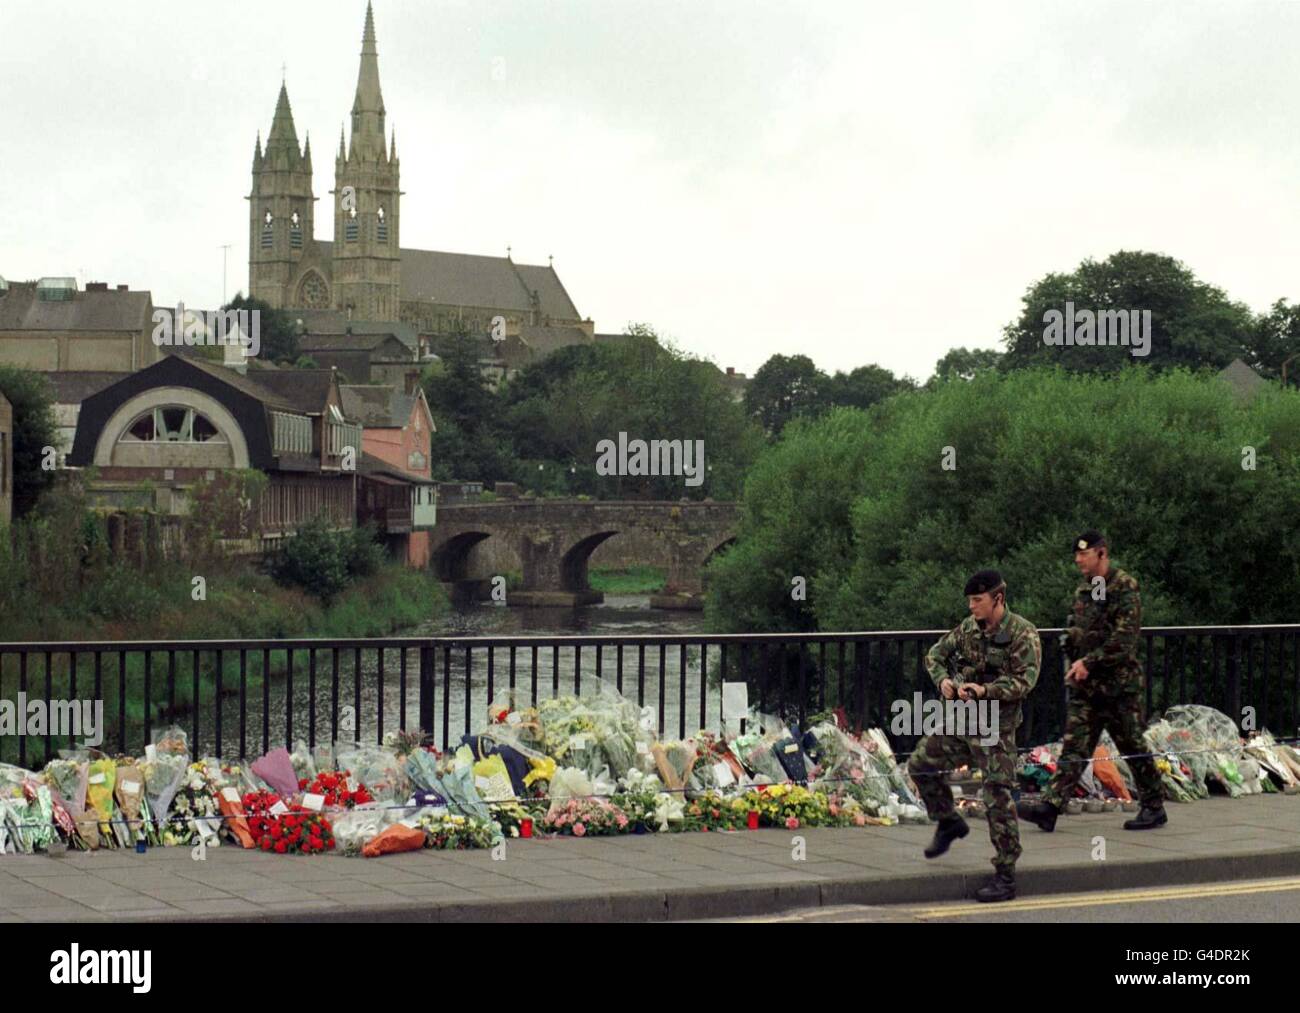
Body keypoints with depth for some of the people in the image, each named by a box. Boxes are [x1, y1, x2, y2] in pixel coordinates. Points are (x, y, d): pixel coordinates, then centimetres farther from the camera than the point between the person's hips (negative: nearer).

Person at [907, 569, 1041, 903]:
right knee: (920, 765, 11)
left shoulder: (1023, 634, -12)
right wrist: (943, 679, -4)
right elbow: (935, 655, 17)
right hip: (957, 720, 7)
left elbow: (1024, 681, -20)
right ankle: (949, 823, 33)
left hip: (995, 728, -7)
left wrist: (985, 691, -29)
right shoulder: (968, 628, 6)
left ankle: (1005, 876, -2)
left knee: (997, 798, -8)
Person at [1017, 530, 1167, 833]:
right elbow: (1073, 630, 22)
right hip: (1085, 684, 7)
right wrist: (1078, 663, 5)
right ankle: (1050, 806, -8)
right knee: (1074, 747, -1)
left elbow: (1124, 639, -19)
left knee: (1133, 747, 3)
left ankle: (1154, 808, 16)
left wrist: (1089, 661, -21)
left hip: (1119, 684, -7)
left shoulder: (1125, 588, -11)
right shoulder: (1083, 590, 13)